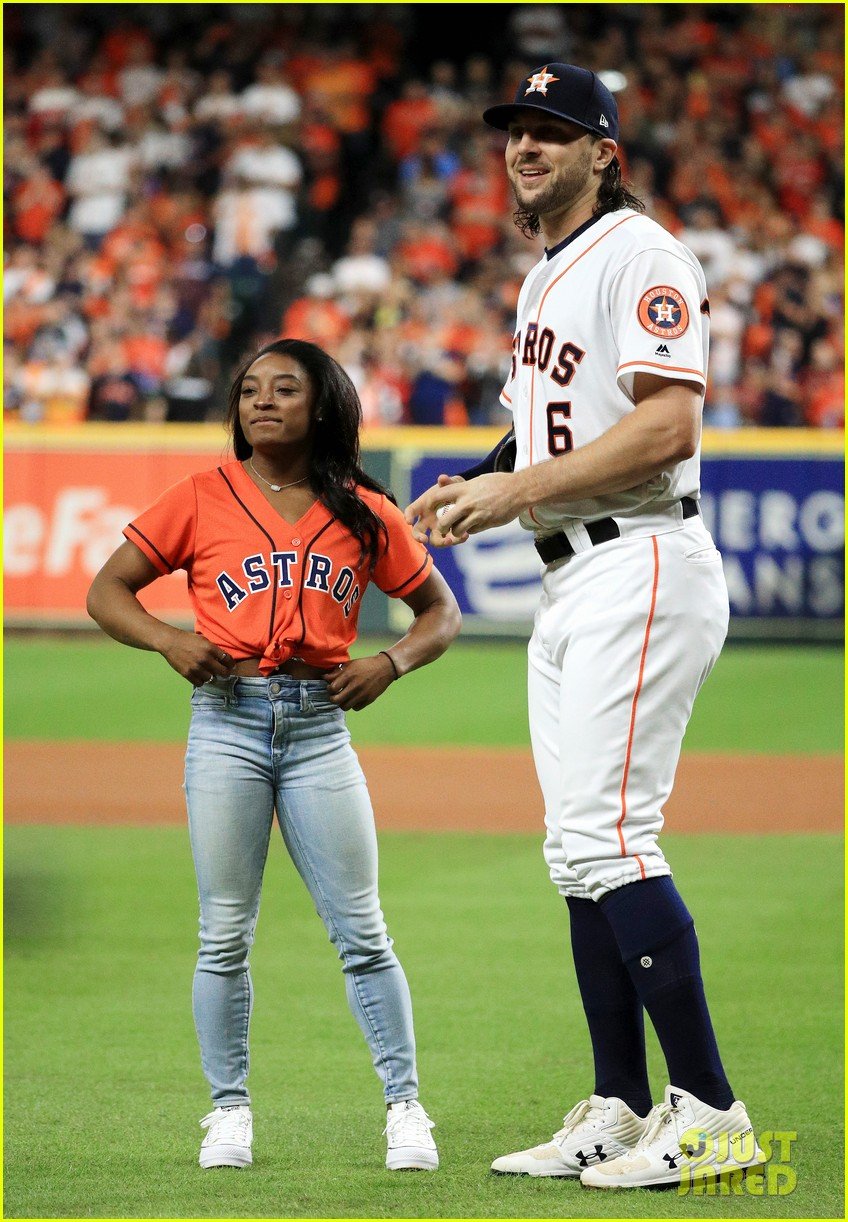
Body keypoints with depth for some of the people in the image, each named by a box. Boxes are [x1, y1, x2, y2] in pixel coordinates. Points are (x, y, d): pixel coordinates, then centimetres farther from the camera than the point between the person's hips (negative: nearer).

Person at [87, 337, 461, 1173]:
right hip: (228, 720, 0)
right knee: (224, 934, 2)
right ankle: (229, 1110, 11)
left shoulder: (364, 514, 7)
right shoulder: (203, 499, 3)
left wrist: (391, 662, -5)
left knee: (360, 931, -1)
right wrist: (168, 640, -12)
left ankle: (404, 1106, 6)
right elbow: (106, 592, 6)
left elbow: (441, 611, 14)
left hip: (319, 726, 0)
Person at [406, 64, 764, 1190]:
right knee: (580, 847, 9)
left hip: (643, 572, -10)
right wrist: (476, 491, 9)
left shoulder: (641, 257, -10)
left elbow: (666, 428, -21)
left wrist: (518, 491, -19)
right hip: (570, 583, 10)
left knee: (608, 837, -16)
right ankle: (620, 1113, 14)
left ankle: (710, 1110, -15)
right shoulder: (542, 282, 20)